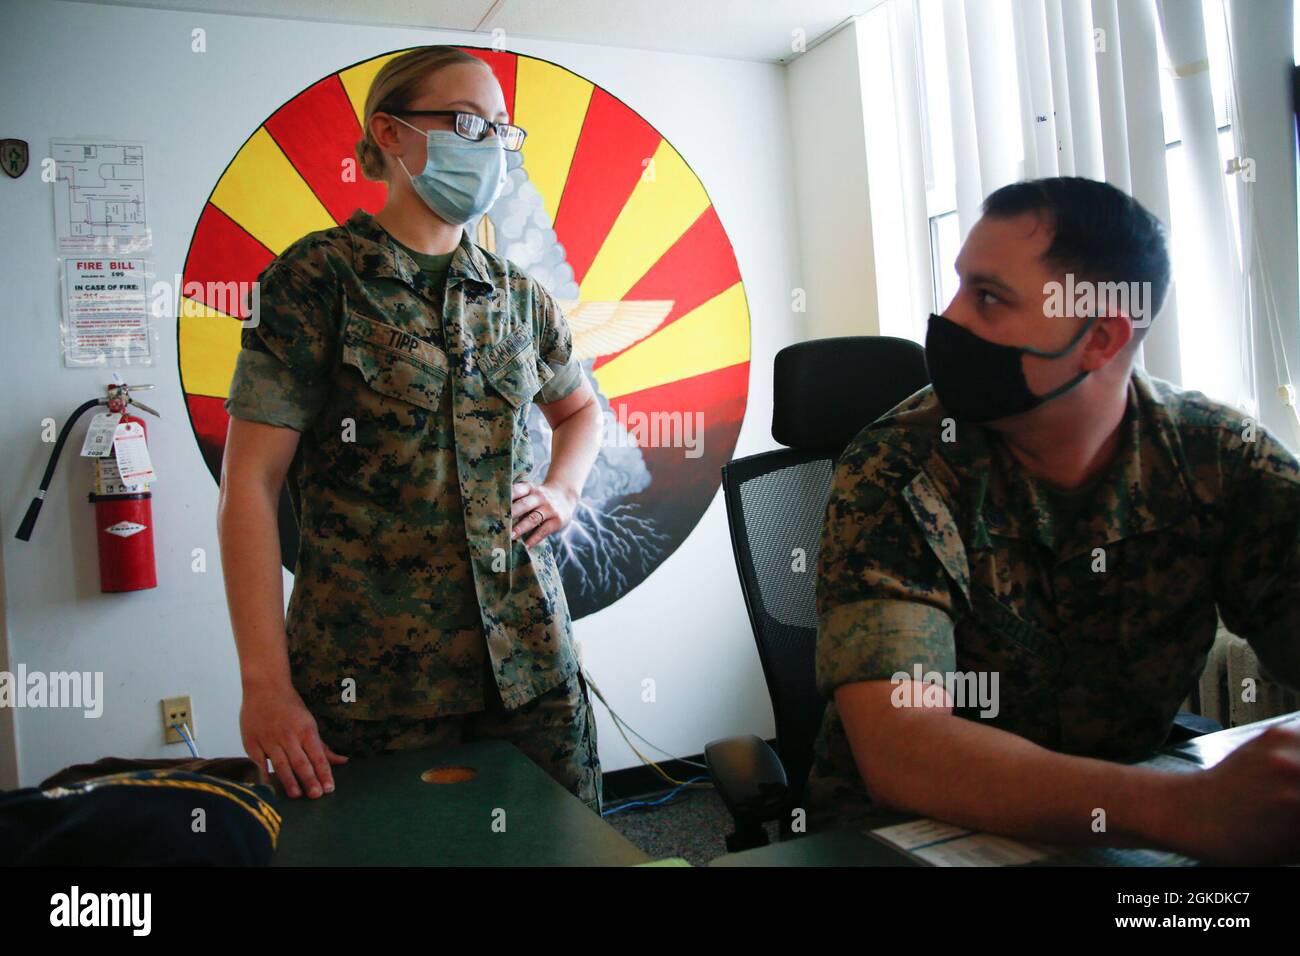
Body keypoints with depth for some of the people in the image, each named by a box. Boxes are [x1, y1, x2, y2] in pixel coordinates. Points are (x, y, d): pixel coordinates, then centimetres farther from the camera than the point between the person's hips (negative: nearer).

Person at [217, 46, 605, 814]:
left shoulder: (518, 295, 10)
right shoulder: (319, 277, -5)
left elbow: (581, 409, 27)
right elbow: (251, 482, -8)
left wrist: (565, 491, 6)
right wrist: (266, 683, -12)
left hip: (529, 654, 5)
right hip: (374, 670, -4)